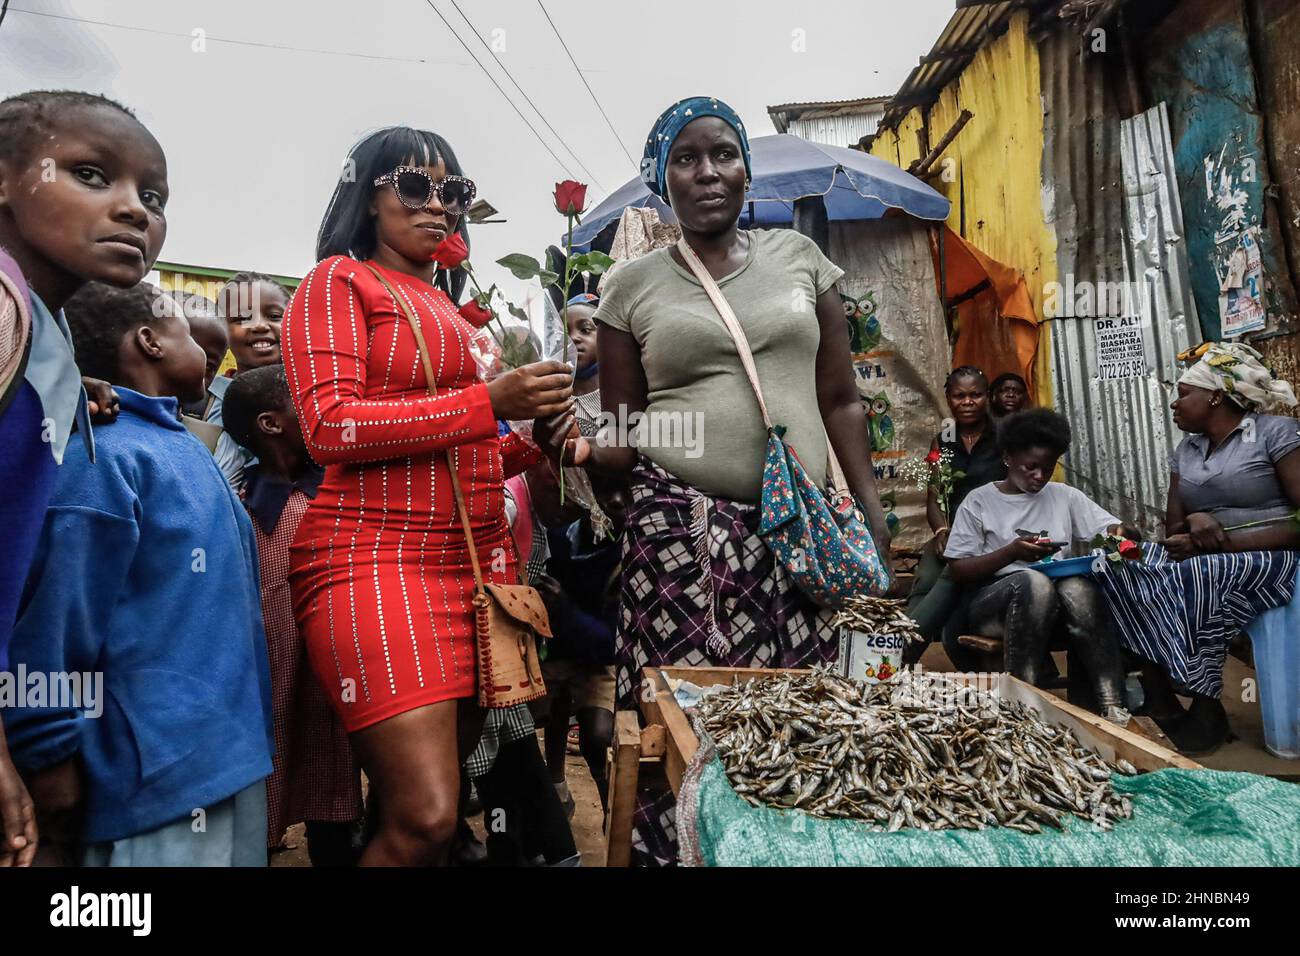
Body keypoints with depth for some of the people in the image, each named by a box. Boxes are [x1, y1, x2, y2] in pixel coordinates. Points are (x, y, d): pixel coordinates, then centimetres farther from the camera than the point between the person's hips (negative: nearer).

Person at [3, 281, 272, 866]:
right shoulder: (102, 455, -17)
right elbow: (54, 617, -18)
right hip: (162, 767, -9)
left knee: (244, 853, 18)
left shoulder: (183, 447, 12)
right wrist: (51, 753, -13)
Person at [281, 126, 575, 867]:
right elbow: (331, 426, -13)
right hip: (375, 559, -7)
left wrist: (537, 436, 6)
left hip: (479, 560, 7)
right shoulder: (340, 280, 2)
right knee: (426, 817, -14)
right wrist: (490, 402, -17)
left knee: (447, 796, 13)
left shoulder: (454, 309, 20)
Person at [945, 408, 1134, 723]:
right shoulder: (980, 501, 6)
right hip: (994, 600, -2)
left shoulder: (1065, 497, 15)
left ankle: (1112, 708, -38)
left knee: (1078, 587, -33)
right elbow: (958, 570, 0)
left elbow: (1118, 530, 11)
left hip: (1054, 603, 3)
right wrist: (1011, 552, -15)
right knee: (1033, 582, -36)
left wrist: (1121, 534, -14)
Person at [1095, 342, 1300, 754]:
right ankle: (1158, 697, -18)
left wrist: (1225, 542, -20)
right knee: (1124, 570, -19)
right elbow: (1173, 529, 11)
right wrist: (1195, 522, -13)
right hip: (1204, 560, 6)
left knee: (1190, 579, -35)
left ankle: (1207, 709, -20)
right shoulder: (1185, 451, 15)